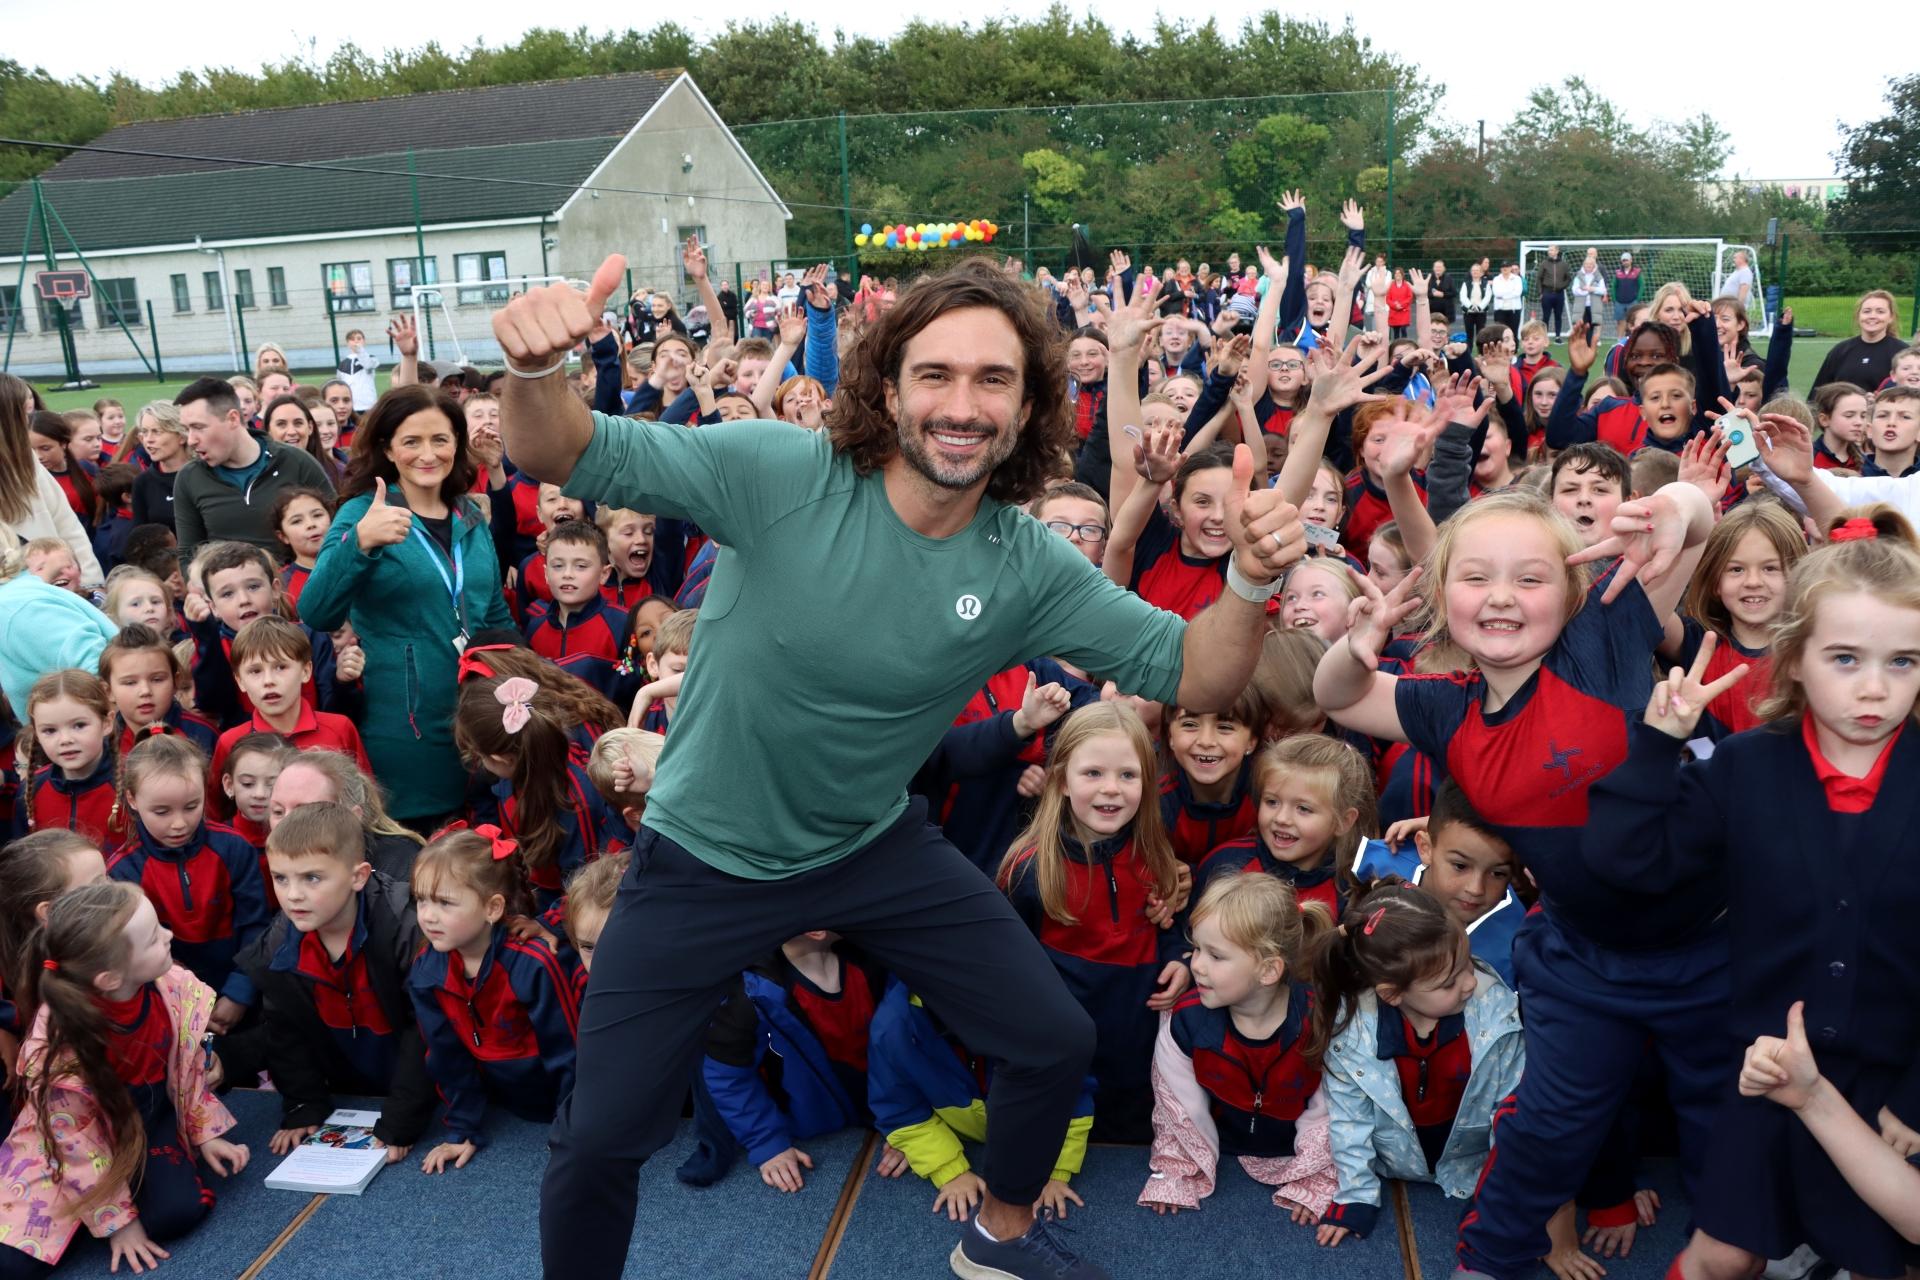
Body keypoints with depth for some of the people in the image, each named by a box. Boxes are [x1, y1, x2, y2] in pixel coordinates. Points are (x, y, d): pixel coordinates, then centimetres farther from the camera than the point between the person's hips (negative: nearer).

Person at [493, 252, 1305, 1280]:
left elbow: (1191, 676, -10)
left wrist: (1249, 580, -30)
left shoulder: (1029, 568, -13)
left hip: (875, 848, 3)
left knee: (1058, 1045, 6)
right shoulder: (781, 473, -23)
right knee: (599, 1140, 0)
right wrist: (535, 372, -47)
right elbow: (567, 458, -24)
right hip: (707, 854, -2)